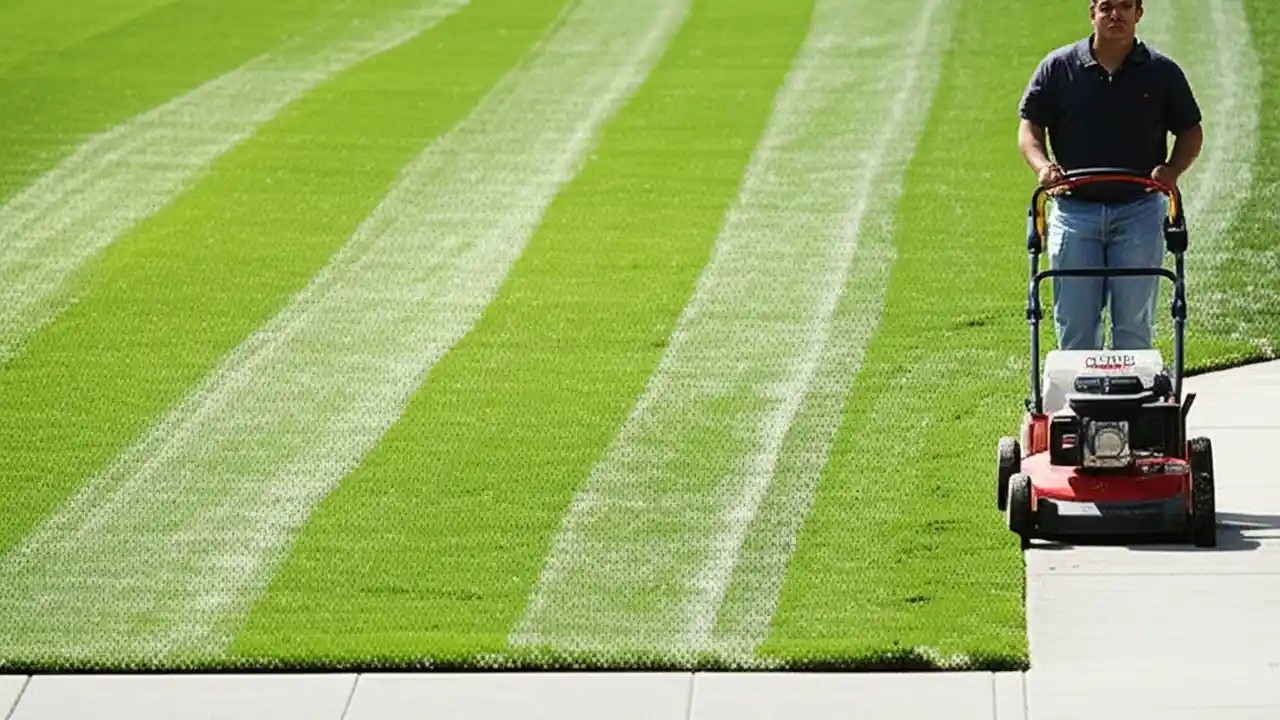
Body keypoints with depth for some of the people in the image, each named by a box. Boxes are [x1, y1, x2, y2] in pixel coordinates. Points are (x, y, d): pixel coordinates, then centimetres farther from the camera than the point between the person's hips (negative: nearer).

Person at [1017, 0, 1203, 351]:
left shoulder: (1162, 72, 4)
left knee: (1134, 328, 1)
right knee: (1074, 328, 0)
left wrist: (1173, 169, -8)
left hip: (1138, 211, 0)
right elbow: (1029, 126, 5)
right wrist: (1042, 165, -15)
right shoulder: (1058, 67, 2)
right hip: (1075, 210, 0)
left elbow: (1190, 131, 12)